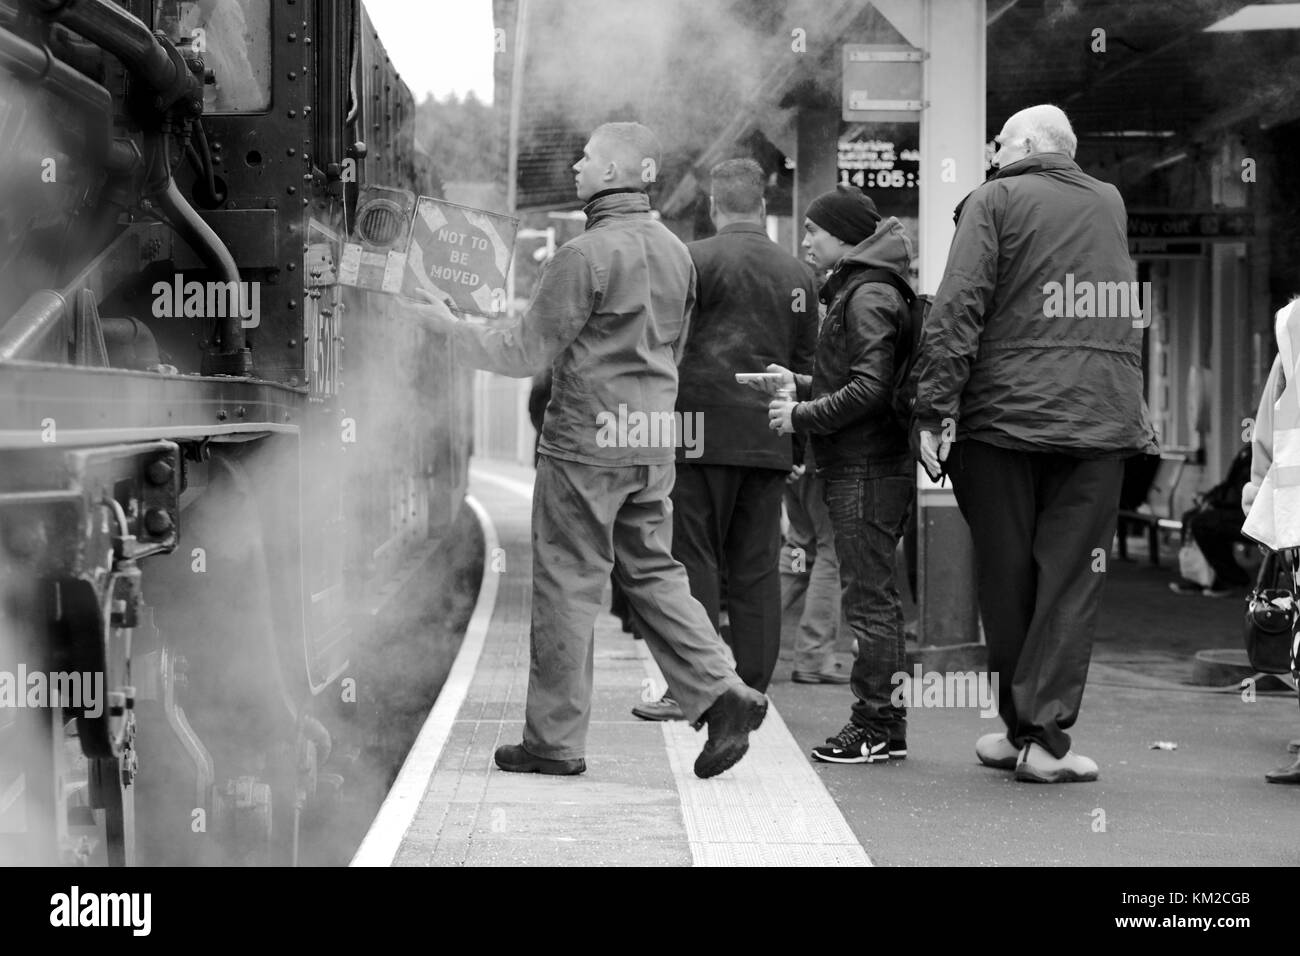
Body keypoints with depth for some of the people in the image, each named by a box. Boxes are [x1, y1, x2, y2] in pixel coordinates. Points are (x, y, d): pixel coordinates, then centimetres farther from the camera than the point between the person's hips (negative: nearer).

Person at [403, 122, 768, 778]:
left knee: (567, 586, 1)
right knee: (651, 571, 15)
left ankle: (554, 739, 8)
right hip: (652, 441, 7)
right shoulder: (675, 251, 9)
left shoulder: (587, 254, -15)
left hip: (586, 442, -7)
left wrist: (451, 327, 2)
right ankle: (719, 693, 2)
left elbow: (525, 352, -11)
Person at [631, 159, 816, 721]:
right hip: (769, 438, 5)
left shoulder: (696, 259, -6)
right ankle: (751, 688, 11)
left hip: (705, 430, -5)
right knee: (757, 568, 8)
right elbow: (805, 363, 15)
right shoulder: (798, 273, 10)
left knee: (695, 562, 0)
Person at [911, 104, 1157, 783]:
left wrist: (934, 409, -10)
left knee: (1006, 580, 8)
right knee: (1071, 580, 2)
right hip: (1102, 418, 2)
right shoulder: (1110, 204, 17)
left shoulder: (994, 200, 1)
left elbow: (957, 308, -8)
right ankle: (1045, 734, -4)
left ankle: (1020, 729, 15)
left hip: (1006, 414, -2)